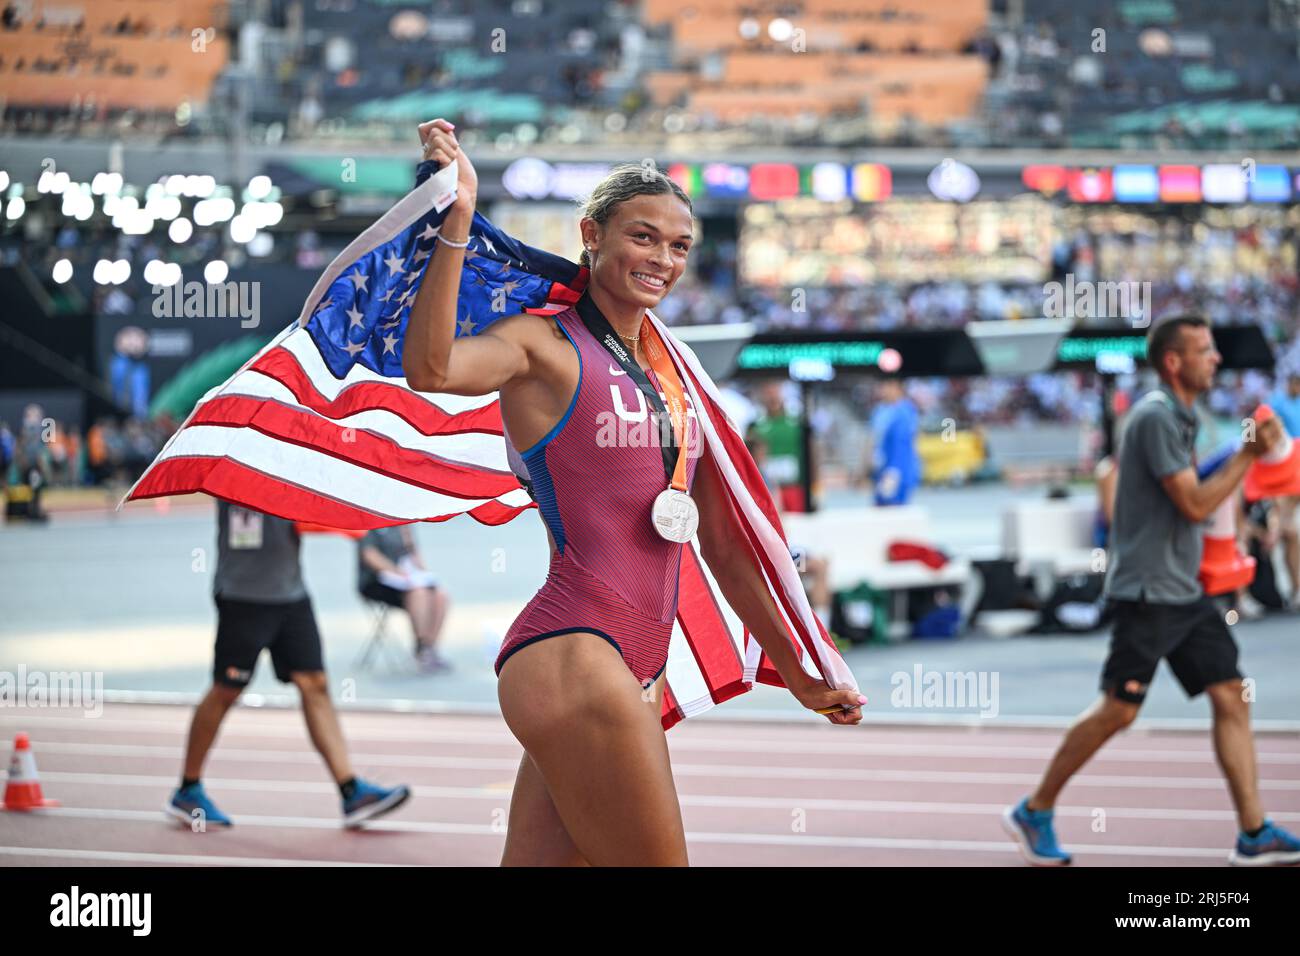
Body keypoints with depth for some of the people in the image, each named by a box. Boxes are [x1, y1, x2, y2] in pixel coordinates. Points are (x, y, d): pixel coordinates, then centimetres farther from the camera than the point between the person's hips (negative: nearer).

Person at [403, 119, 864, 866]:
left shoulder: (671, 374, 19)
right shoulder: (546, 345, -2)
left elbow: (723, 545, 24)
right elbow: (431, 369, -25)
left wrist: (795, 669, 26)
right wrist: (458, 220, -30)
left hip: (641, 672, 7)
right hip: (571, 659, -7)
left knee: (546, 858, 5)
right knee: (657, 859, -8)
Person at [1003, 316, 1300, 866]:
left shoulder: (1180, 417, 15)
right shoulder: (1155, 416, -15)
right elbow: (1194, 505, -19)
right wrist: (1250, 454, -16)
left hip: (1185, 592, 9)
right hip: (1148, 591, -9)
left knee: (1231, 697, 2)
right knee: (1118, 710, -5)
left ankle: (1254, 835, 2)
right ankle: (1034, 813, 8)